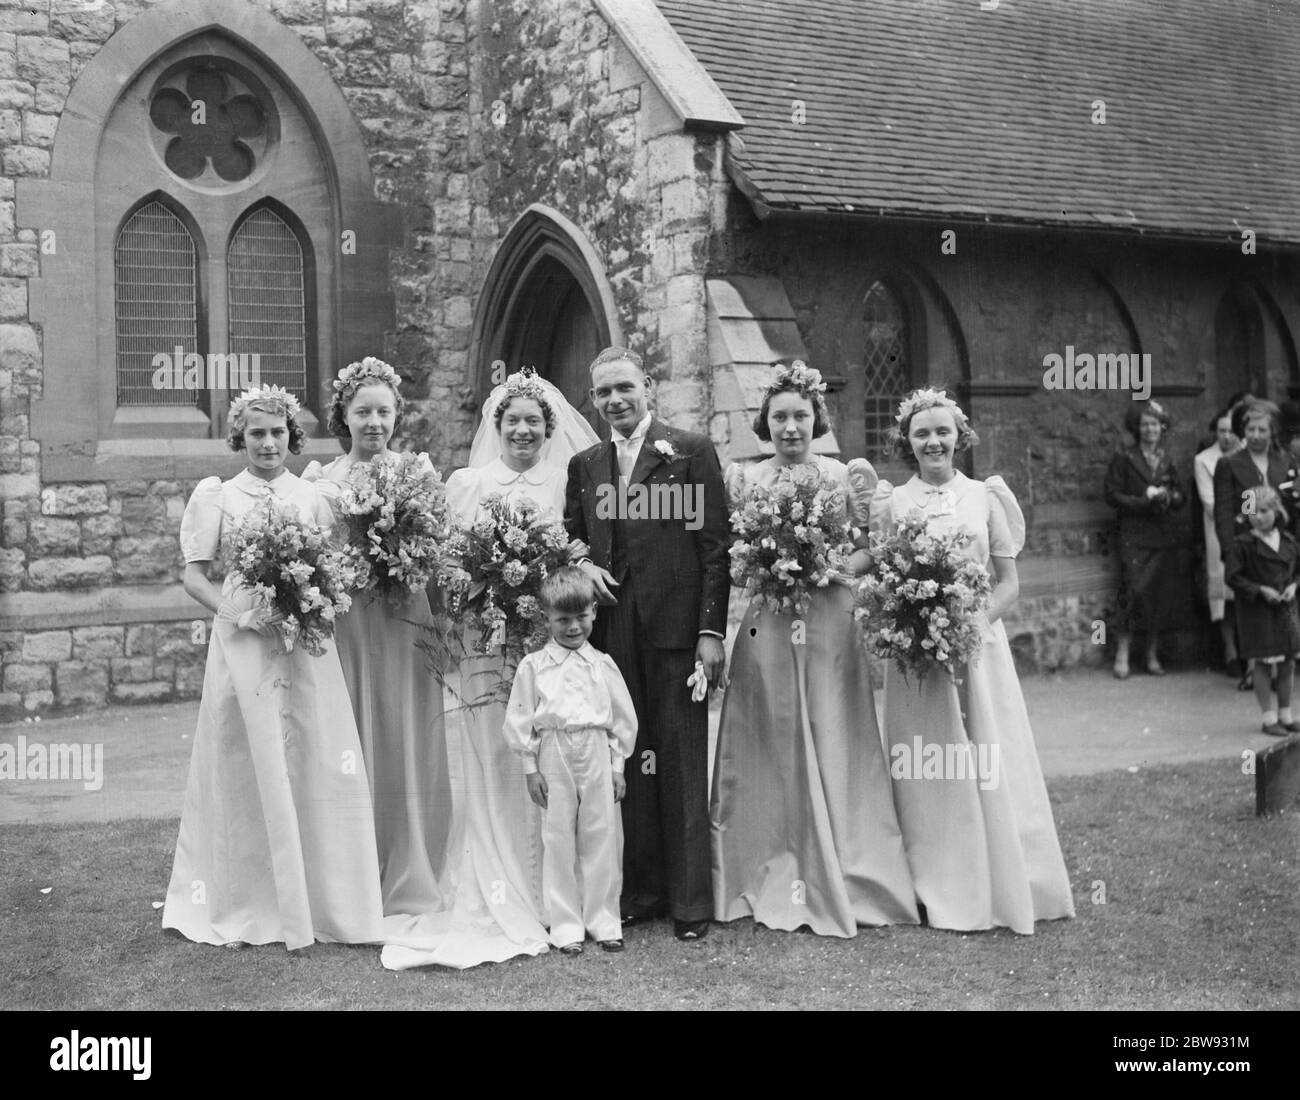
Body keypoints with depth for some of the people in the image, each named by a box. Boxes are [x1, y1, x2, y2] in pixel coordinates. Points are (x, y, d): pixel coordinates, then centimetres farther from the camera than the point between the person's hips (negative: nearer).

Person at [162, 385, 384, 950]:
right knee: (245, 770, 1)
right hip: (243, 644, -1)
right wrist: (237, 611, -12)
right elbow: (194, 574, 3)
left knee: (309, 766, 1)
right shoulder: (218, 496, 5)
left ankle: (313, 902, 10)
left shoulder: (312, 495, 10)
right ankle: (241, 909, 11)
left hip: (306, 647, 2)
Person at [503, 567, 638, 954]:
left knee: (602, 840, 5)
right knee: (558, 842, 4)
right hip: (554, 757, -1)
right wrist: (531, 768, 0)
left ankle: (603, 921, 17)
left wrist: (617, 766, 6)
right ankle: (566, 926, 14)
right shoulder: (533, 665, 2)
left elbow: (623, 718, 9)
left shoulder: (602, 665, 6)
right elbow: (520, 720, 4)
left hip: (597, 754, 1)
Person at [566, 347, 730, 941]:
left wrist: (711, 630, -7)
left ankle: (690, 901, 9)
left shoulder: (693, 451, 2)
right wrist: (581, 565, -2)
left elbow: (716, 546, -1)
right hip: (611, 631, 4)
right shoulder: (584, 465, 15)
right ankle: (638, 890, 16)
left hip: (676, 628, -4)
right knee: (628, 763, 6)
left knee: (682, 764, 0)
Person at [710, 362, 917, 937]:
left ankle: (840, 883, 10)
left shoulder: (846, 475, 3)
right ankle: (775, 882, 13)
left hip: (830, 625, -1)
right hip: (767, 626, 1)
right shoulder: (744, 479, 6)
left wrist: (837, 568, -13)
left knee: (831, 748, 1)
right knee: (770, 753, 4)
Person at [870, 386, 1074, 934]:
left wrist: (974, 623, -10)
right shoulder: (891, 502, 4)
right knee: (925, 775, 2)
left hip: (978, 647, 0)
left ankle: (1002, 889, 13)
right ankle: (940, 894, 12)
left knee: (988, 766, 2)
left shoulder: (985, 496, 5)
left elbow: (1009, 582, 5)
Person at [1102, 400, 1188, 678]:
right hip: (1136, 538, -4)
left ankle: (1153, 655, 12)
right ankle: (1122, 655, -4)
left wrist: (1167, 496, -7)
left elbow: (1182, 496, 15)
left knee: (1164, 595, 2)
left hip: (1168, 538, 4)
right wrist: (1144, 500, -12)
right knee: (1134, 592, -13)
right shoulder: (1124, 459, 3)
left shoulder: (1169, 461, 15)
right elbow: (1111, 495, -3)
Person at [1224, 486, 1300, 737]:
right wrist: (1261, 590, -16)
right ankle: (1269, 718, 8)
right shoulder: (1242, 544, -10)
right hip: (1256, 611, -5)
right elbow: (1233, 577, -11)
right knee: (1262, 664, -1)